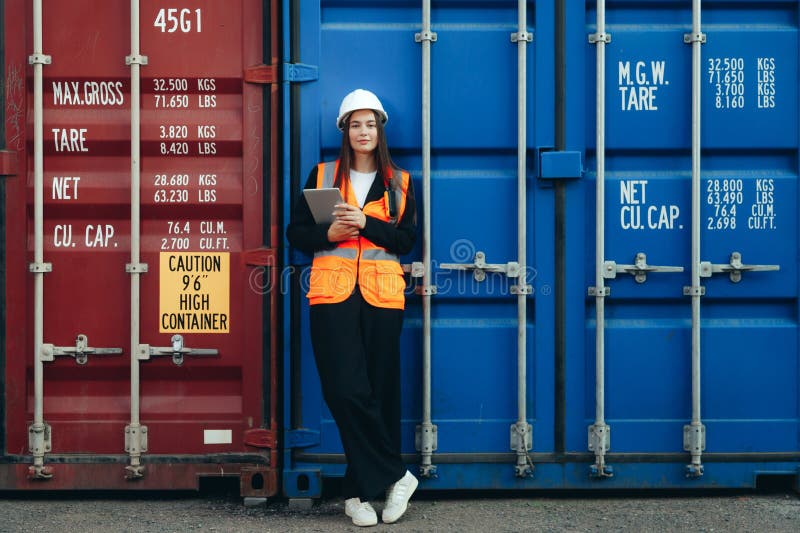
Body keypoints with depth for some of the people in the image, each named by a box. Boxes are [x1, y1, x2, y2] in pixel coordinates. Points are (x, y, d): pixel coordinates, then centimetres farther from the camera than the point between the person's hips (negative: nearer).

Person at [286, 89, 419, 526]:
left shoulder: (399, 183, 13)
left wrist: (366, 222, -11)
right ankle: (396, 476, 0)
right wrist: (329, 233, -9)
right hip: (333, 294, -1)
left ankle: (359, 491, 11)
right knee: (346, 390, -11)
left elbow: (407, 240, 3)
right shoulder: (322, 175, 13)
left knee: (380, 391, 1)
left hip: (382, 294, 1)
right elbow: (296, 232, 10)